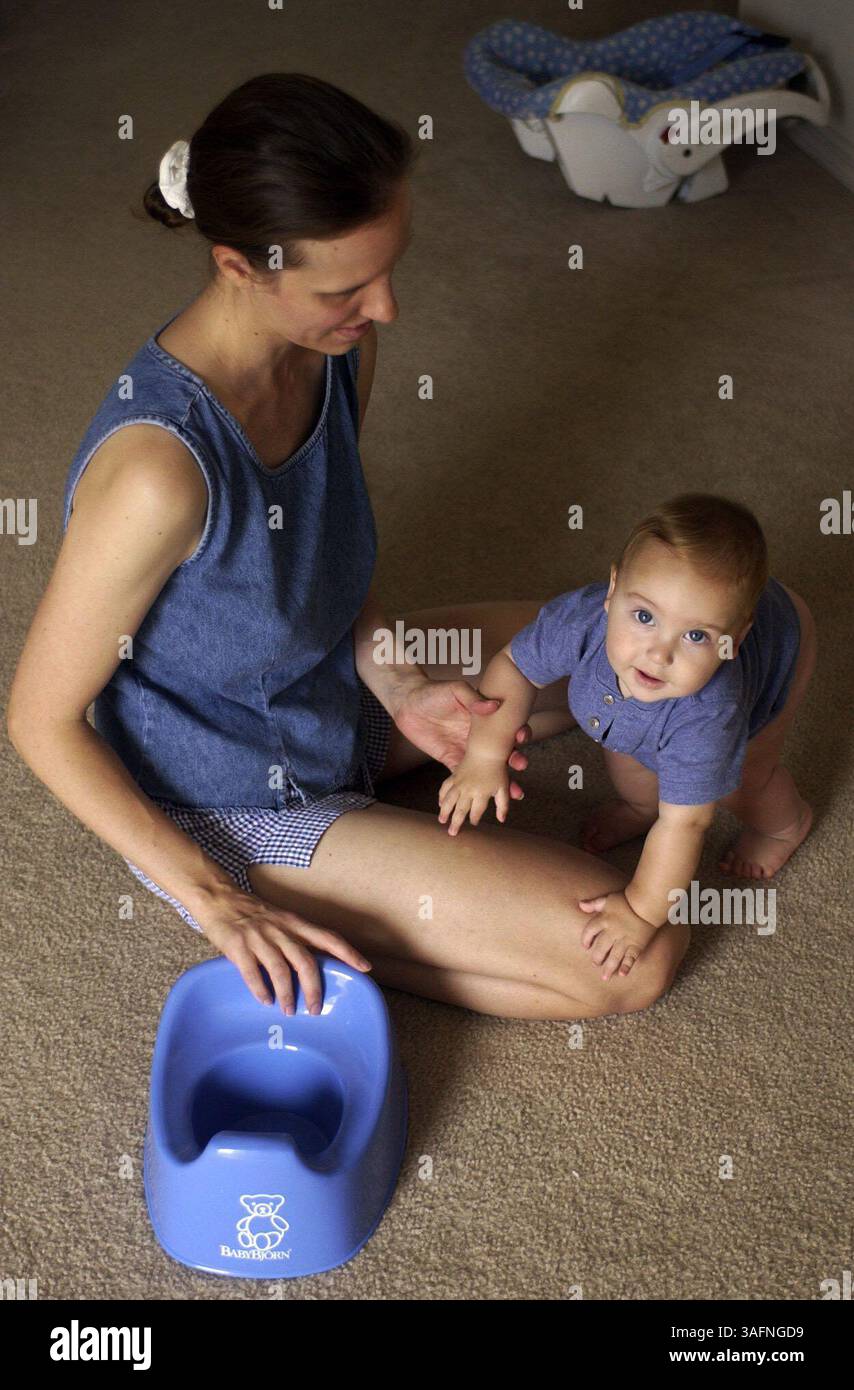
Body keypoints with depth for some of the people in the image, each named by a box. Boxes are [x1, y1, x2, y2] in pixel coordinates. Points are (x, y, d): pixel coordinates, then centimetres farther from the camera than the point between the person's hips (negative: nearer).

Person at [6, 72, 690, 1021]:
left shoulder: (337, 342, -12)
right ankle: (315, 939, 0)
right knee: (638, 957, -12)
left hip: (336, 687, 8)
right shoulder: (158, 467, -36)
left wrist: (398, 688, -13)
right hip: (232, 811, -7)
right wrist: (214, 901, -21)